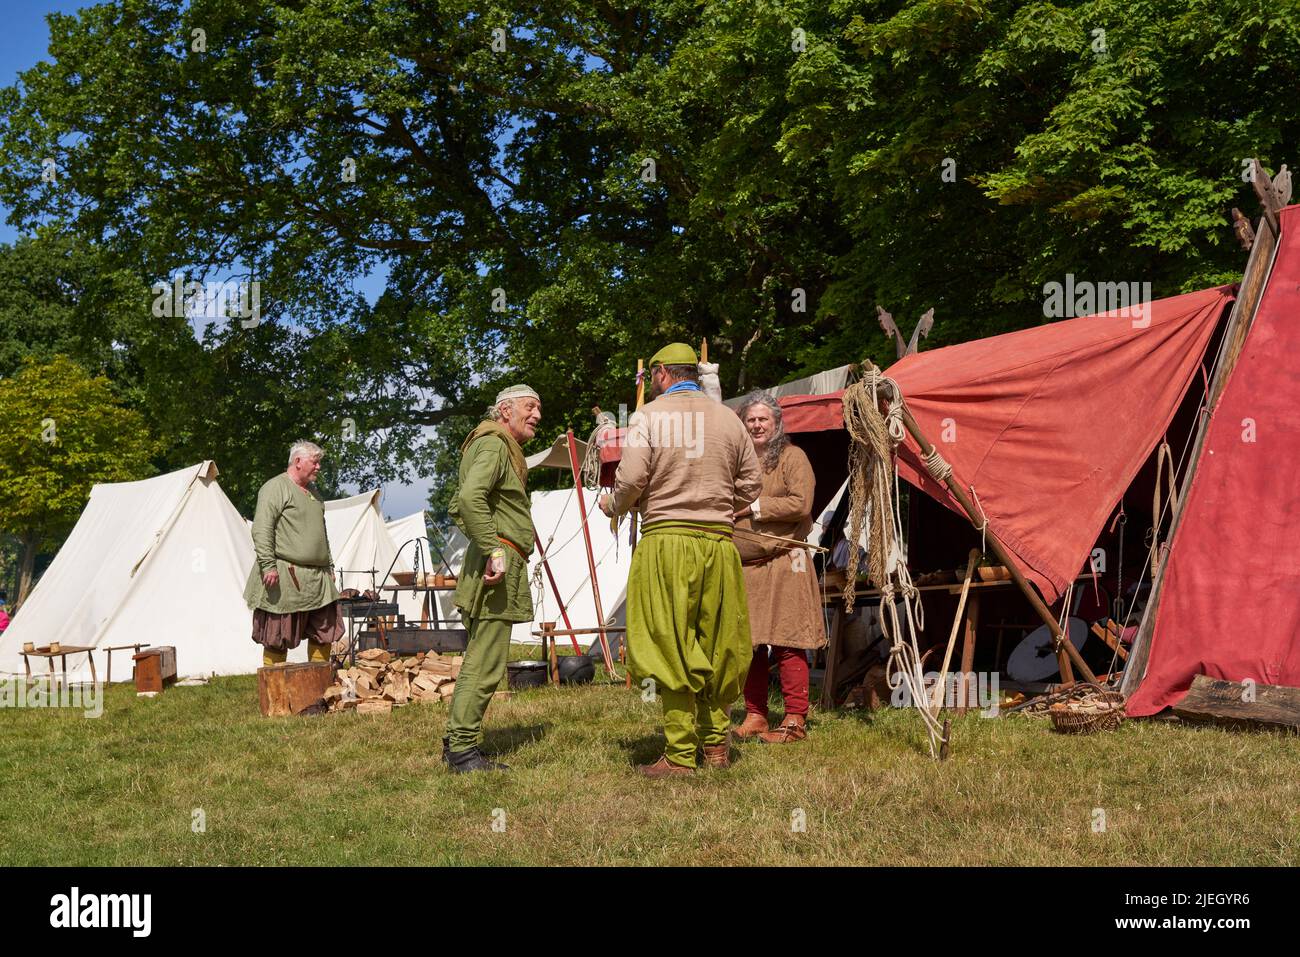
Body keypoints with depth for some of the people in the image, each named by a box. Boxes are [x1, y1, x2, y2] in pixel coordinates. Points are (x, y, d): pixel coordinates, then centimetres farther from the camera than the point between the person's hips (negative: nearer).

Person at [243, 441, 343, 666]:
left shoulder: (313, 493, 22)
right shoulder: (275, 488, -6)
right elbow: (261, 530, -15)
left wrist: (329, 565, 24)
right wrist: (268, 565, -22)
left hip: (317, 580, 8)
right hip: (284, 579, -8)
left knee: (323, 633, 9)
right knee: (277, 639, -2)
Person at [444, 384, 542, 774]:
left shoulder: (505, 448, 25)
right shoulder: (492, 444, -8)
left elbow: (459, 506, 28)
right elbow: (470, 497, -25)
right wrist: (493, 550, -25)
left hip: (499, 564, 11)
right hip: (499, 563, -11)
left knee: (479, 660, 13)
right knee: (486, 662, -10)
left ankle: (457, 743, 19)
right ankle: (463, 749, -8)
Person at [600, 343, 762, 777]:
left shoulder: (648, 416, -3)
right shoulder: (728, 418, 9)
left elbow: (631, 479, -10)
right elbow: (752, 481, 12)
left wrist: (612, 505, 10)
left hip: (666, 541, -4)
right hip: (717, 542, 4)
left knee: (670, 647, 1)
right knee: (716, 644, 13)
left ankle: (680, 754, 2)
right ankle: (716, 743, 21)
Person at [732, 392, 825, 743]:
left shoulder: (792, 456, -1)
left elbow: (801, 504, -15)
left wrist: (754, 507, -12)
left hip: (782, 564, -6)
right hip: (743, 566, 6)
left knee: (787, 642, -6)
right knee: (748, 643, 8)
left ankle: (795, 721, -1)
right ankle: (755, 716, 17)